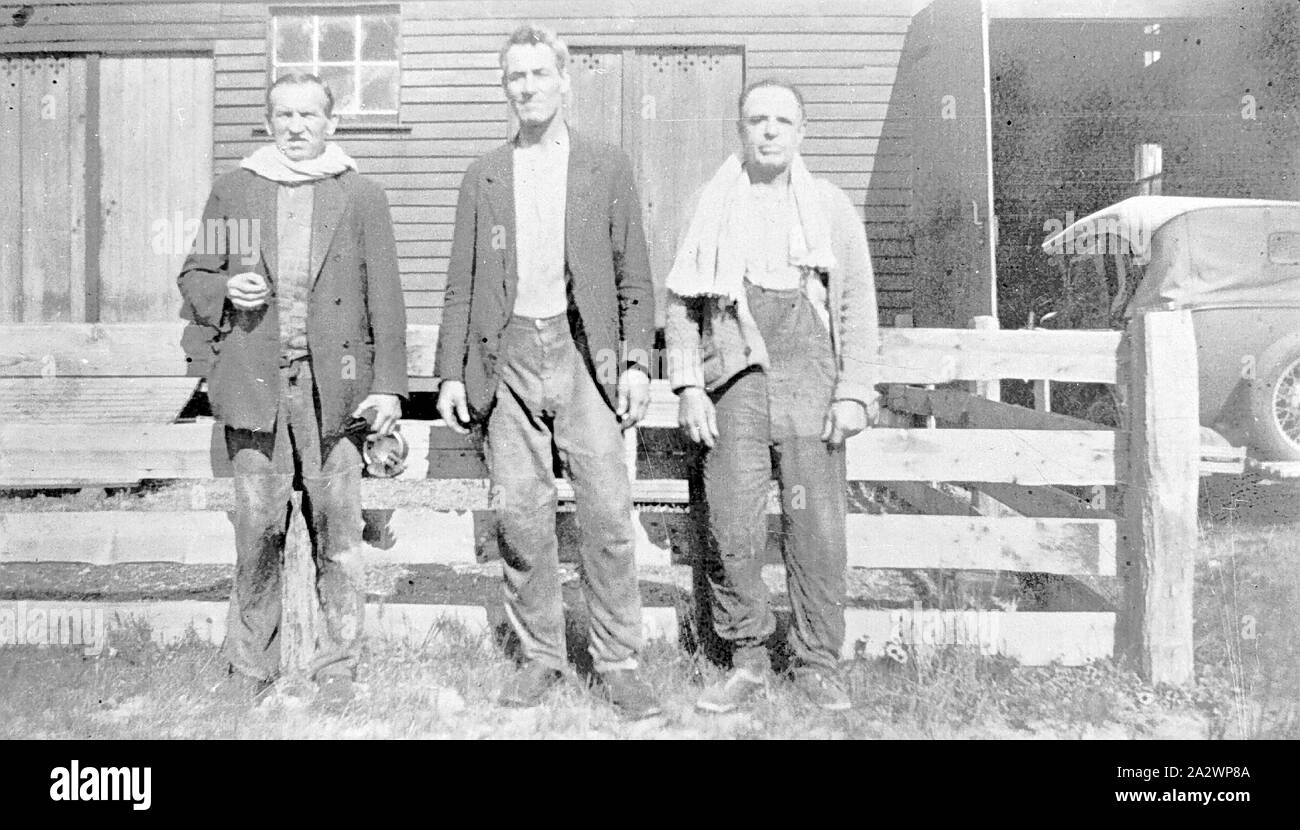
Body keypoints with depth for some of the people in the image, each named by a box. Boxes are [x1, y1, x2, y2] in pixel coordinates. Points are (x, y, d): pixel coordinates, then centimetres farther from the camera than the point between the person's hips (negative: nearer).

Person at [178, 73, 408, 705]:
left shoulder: (362, 197, 8)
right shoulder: (233, 191, 12)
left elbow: (385, 299, 4)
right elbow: (194, 276, 17)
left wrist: (388, 385, -4)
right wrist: (225, 291, -6)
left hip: (333, 386, -1)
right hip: (254, 381, 1)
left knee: (336, 529, 1)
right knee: (257, 529, 5)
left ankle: (337, 669, 14)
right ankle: (251, 666, 20)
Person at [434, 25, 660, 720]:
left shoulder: (607, 167, 9)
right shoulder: (483, 176, 13)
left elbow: (633, 277, 7)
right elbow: (461, 284, 11)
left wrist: (636, 361, -3)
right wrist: (451, 371, 3)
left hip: (583, 351, -1)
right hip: (508, 356, 2)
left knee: (608, 512, -6)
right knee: (518, 515, 3)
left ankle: (617, 664, 7)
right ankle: (539, 655, 17)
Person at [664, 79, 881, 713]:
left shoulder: (831, 206, 11)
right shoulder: (712, 207, 12)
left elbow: (857, 302, 7)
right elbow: (680, 302, 9)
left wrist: (853, 391, -2)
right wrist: (688, 387, -1)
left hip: (810, 384, 0)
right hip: (734, 382, 1)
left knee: (817, 530, -1)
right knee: (730, 530, -2)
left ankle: (817, 664, 14)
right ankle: (747, 659, 14)